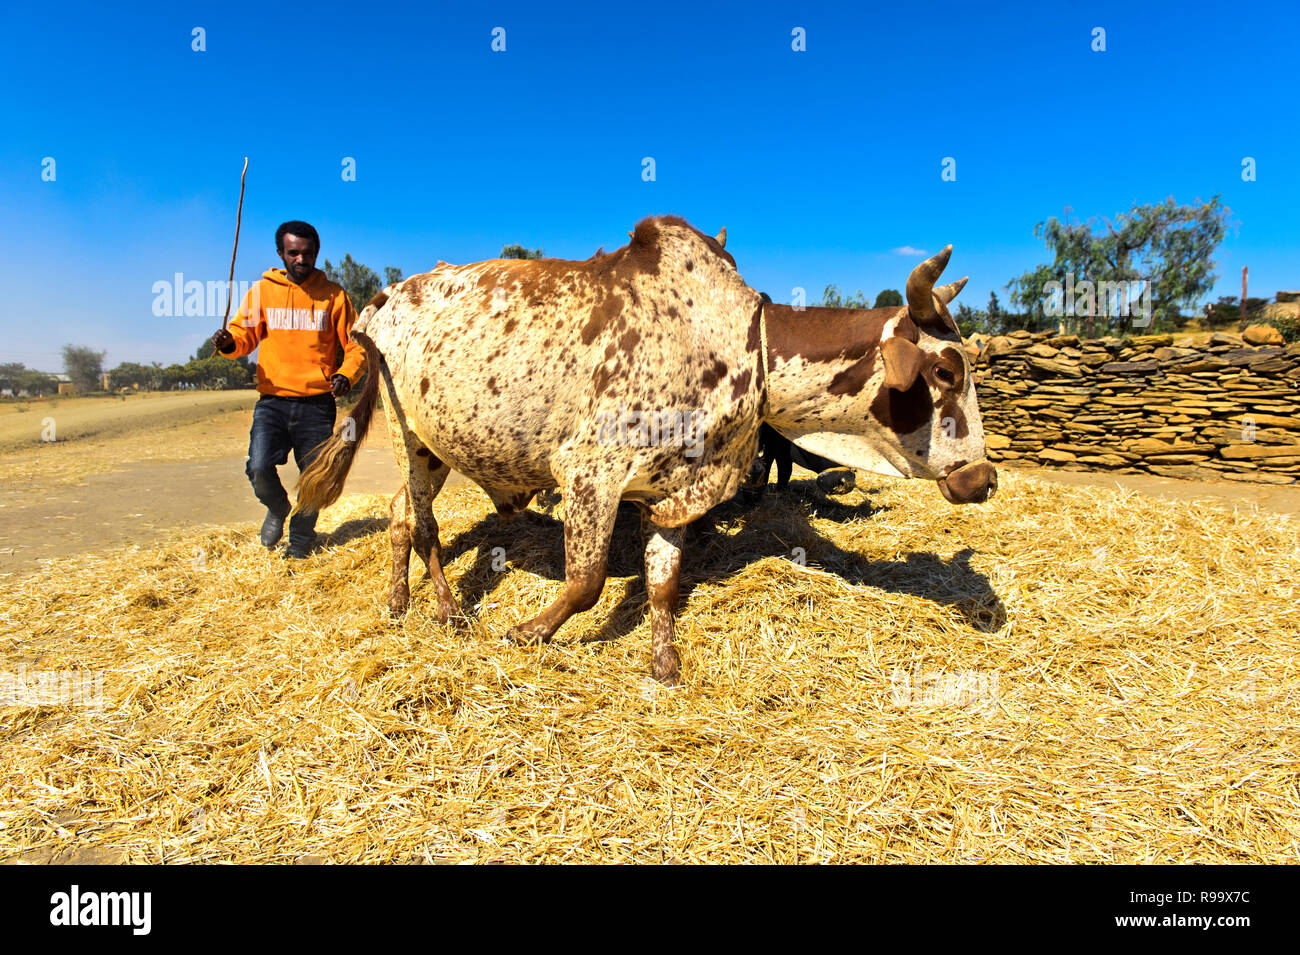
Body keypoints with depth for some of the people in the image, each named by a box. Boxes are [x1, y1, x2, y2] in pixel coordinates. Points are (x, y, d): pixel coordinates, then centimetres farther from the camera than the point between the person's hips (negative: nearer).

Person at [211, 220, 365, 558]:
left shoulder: (333, 296, 4)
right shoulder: (262, 291, 8)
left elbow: (356, 346, 5)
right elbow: (245, 334, 10)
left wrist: (346, 375, -14)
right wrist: (229, 343, -15)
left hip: (317, 403, 0)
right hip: (272, 400, 1)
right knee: (259, 467, -16)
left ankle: (300, 542, 28)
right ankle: (278, 509, 19)